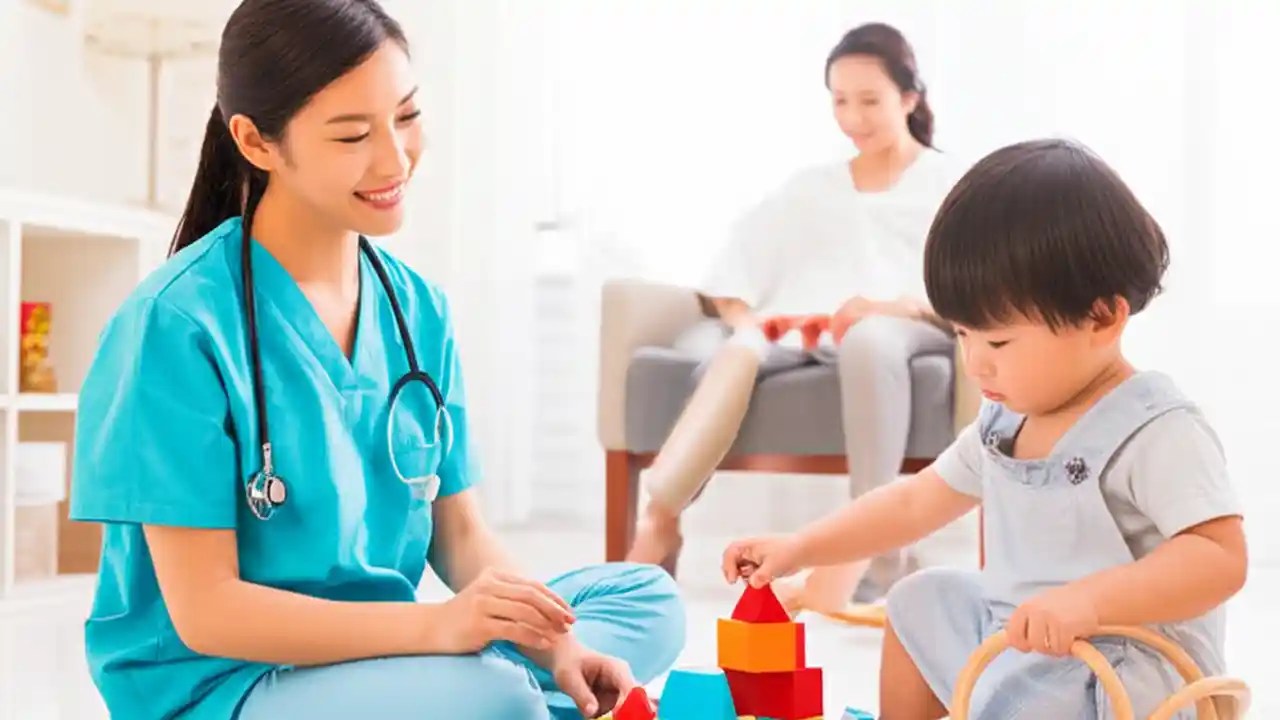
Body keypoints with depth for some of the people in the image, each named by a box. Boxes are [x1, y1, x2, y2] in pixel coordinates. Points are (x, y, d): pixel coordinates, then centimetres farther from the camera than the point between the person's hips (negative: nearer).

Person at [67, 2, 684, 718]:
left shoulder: (419, 309, 2)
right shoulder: (179, 324, -18)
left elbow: (459, 531, 6)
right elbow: (203, 609, -18)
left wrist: (553, 644, -13)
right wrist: (435, 625, -28)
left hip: (388, 650, 7)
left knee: (648, 597, 2)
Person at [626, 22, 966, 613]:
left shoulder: (951, 184, 19)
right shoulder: (809, 187, 30)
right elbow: (730, 273, 17)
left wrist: (899, 305, -21)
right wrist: (746, 318, -7)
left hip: (903, 328, -3)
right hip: (800, 329, 3)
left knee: (871, 338, -41)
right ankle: (659, 518, -41)